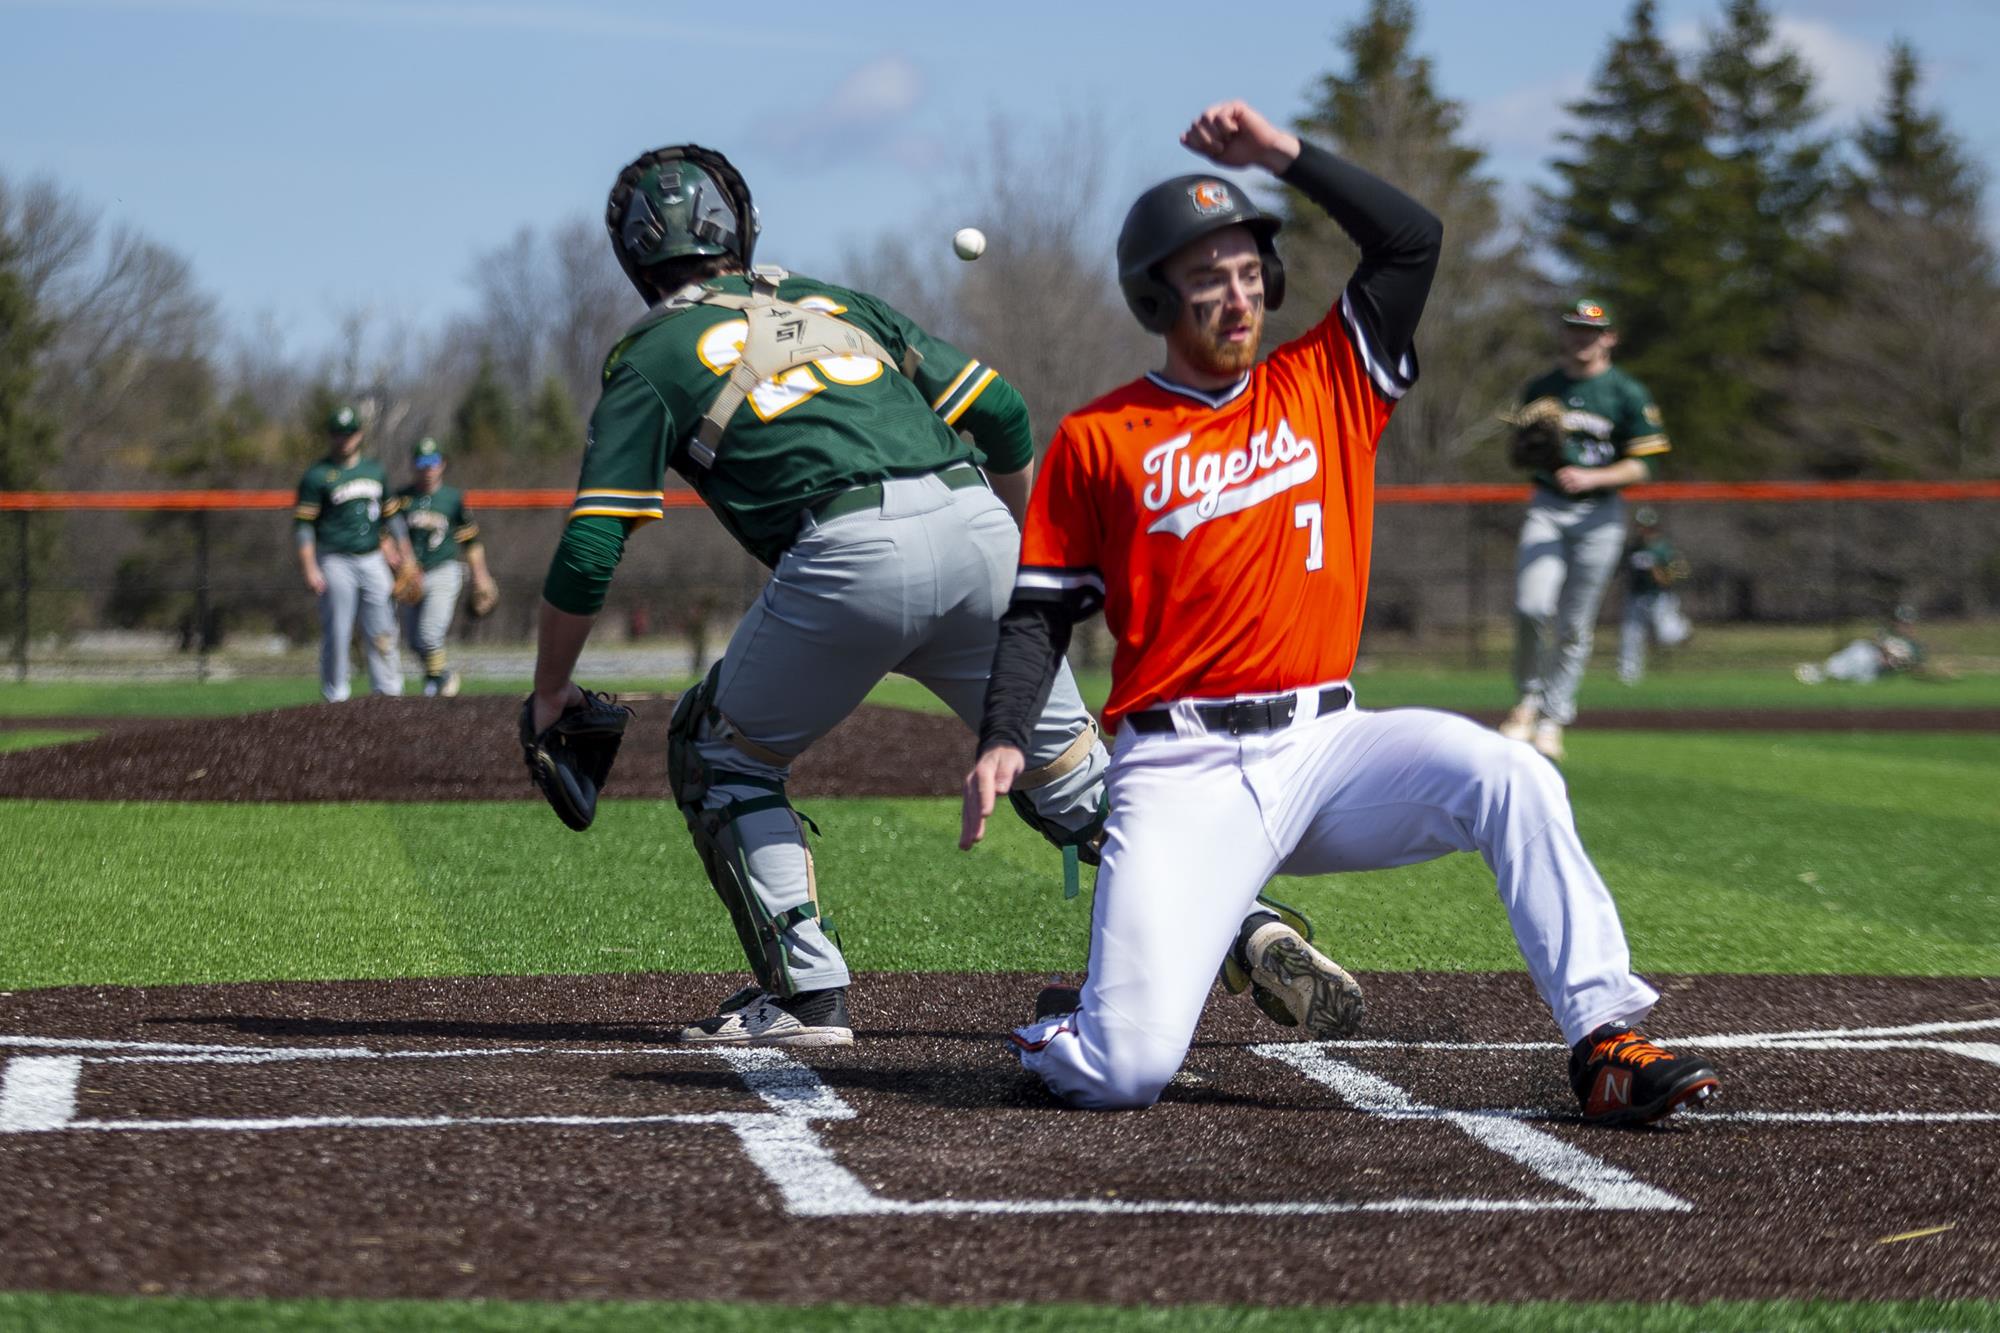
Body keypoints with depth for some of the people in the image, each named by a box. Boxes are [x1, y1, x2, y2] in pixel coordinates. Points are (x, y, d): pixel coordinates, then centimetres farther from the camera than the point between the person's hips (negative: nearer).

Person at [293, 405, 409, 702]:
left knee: (382, 632, 3)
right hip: (336, 563, -5)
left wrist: (405, 557, 14)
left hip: (373, 560, 5)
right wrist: (310, 570, -15)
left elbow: (391, 516, 20)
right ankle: (335, 696, 3)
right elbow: (303, 524, -7)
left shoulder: (375, 471, 13)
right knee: (336, 633, -4)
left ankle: (388, 692, 7)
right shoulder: (317, 476, -3)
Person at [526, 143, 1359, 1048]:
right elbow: (1002, 415, 23)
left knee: (717, 756, 17)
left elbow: (590, 549, 7)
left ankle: (805, 993, 8)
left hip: (850, 555, -4)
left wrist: (551, 692, 20)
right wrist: (1023, 560, 36)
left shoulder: (652, 358, 15)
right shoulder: (834, 302, 29)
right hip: (978, 524, 4)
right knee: (1067, 769, 15)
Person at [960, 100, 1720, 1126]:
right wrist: (1002, 742, -9)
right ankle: (1065, 1034, 19)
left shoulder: (1325, 388, 12)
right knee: (1128, 1069, -18)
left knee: (1509, 778, -25)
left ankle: (1602, 1039, -21)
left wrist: (1282, 155, 2)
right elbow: (1039, 611, 6)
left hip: (1324, 745, 3)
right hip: (1181, 772, -3)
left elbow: (1412, 239, 8)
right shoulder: (1097, 440, 5)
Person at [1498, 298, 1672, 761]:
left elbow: (1643, 465, -3)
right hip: (1546, 509, 2)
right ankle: (1529, 698, 5)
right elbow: (1522, 455, 18)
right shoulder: (1540, 390, 11)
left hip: (1600, 514, -2)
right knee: (1532, 607, -16)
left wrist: (1591, 477, -17)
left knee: (1575, 623, -1)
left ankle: (1552, 718, 8)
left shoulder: (1628, 394, 1)